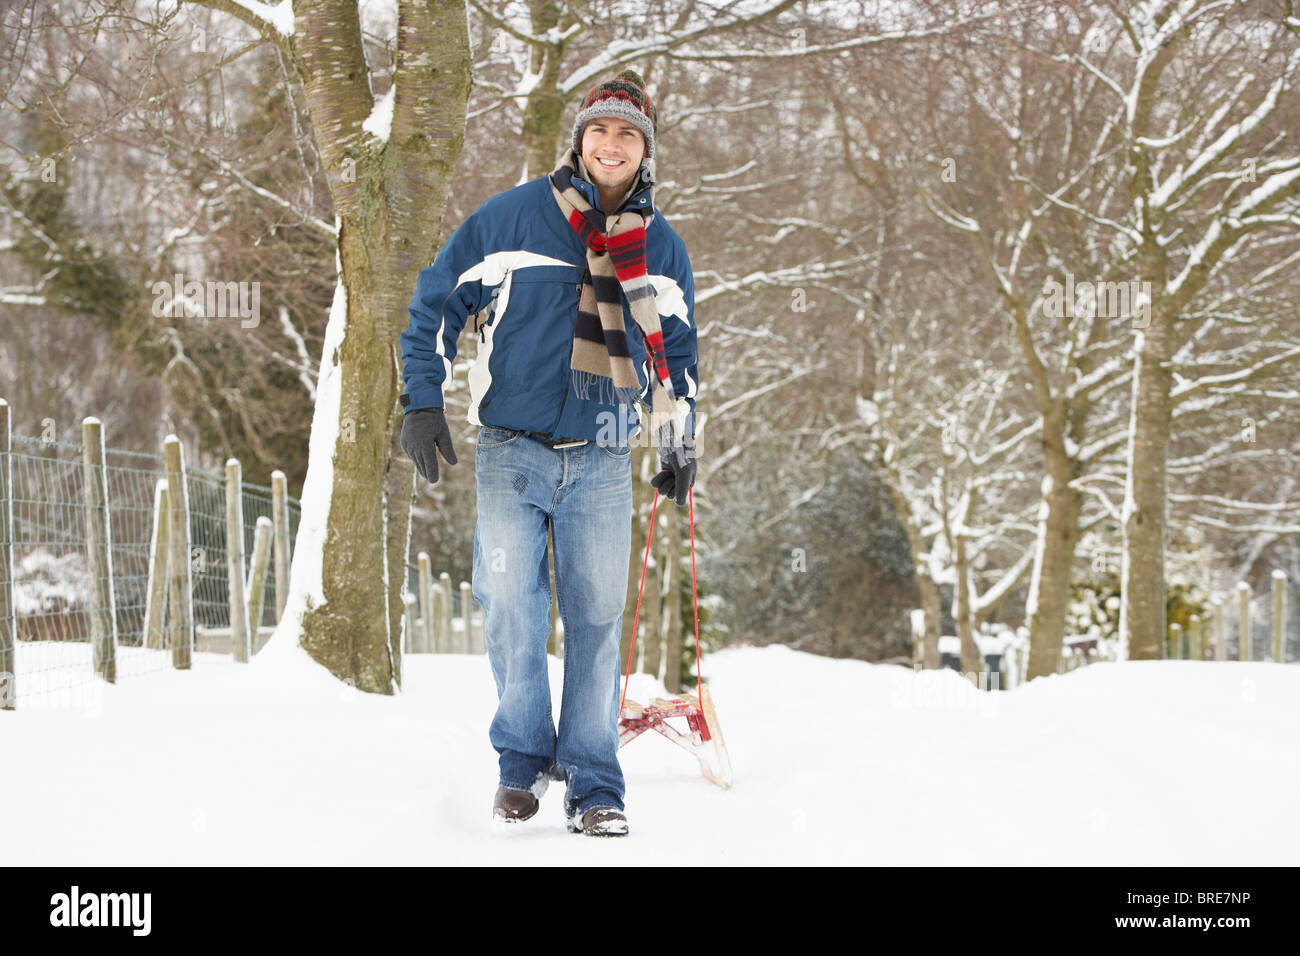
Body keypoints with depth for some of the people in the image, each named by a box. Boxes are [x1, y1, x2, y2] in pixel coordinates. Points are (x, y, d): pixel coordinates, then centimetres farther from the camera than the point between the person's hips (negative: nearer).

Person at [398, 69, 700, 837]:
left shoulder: (662, 247, 10)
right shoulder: (511, 218, 0)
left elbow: (678, 354, 23)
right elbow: (438, 301, 7)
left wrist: (680, 446, 19)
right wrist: (423, 400, 1)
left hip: (603, 463, 2)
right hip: (513, 453, -1)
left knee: (597, 620, -2)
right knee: (512, 613, -4)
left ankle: (594, 786, 4)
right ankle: (523, 761, 15)